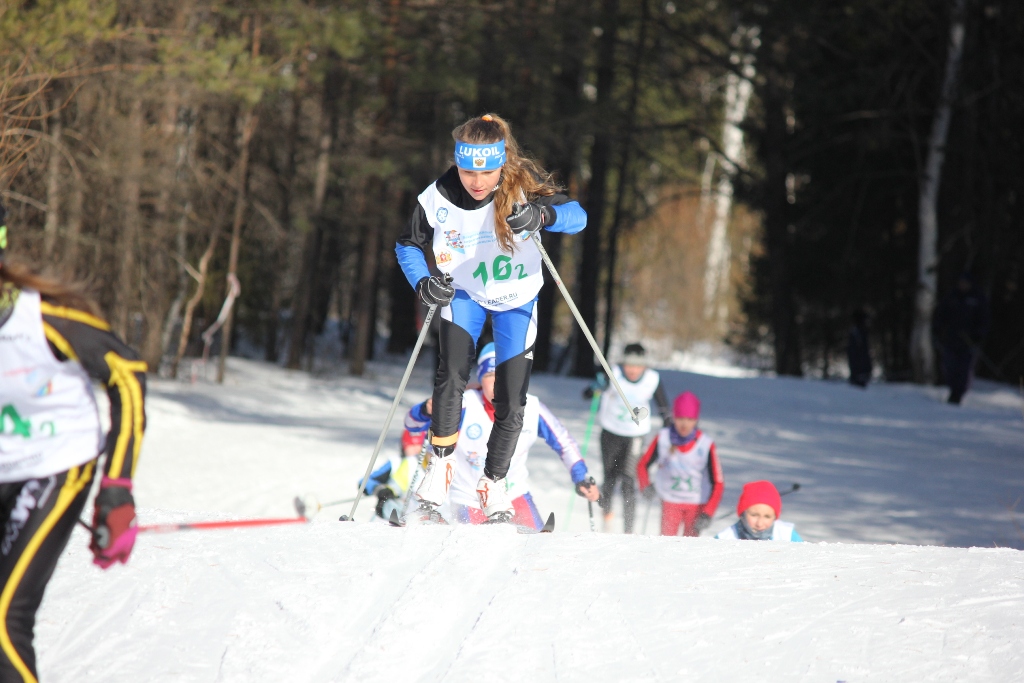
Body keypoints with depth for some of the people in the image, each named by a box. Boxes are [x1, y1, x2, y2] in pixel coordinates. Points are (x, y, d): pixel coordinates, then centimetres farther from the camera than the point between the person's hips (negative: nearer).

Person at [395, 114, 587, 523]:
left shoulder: (523, 185, -25)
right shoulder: (439, 198, -23)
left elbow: (577, 216, -30)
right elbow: (407, 246, -8)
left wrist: (542, 215, -51)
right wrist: (423, 284, -26)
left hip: (516, 299, 0)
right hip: (464, 294, 0)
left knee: (511, 404, 0)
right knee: (451, 378, -25)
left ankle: (493, 486, 19)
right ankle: (439, 467, -13)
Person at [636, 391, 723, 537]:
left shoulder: (706, 445, -15)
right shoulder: (663, 439, -10)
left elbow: (717, 483, -10)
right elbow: (643, 465, 4)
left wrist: (707, 514, -17)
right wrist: (646, 486, -15)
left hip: (697, 504, -1)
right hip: (670, 501, 1)